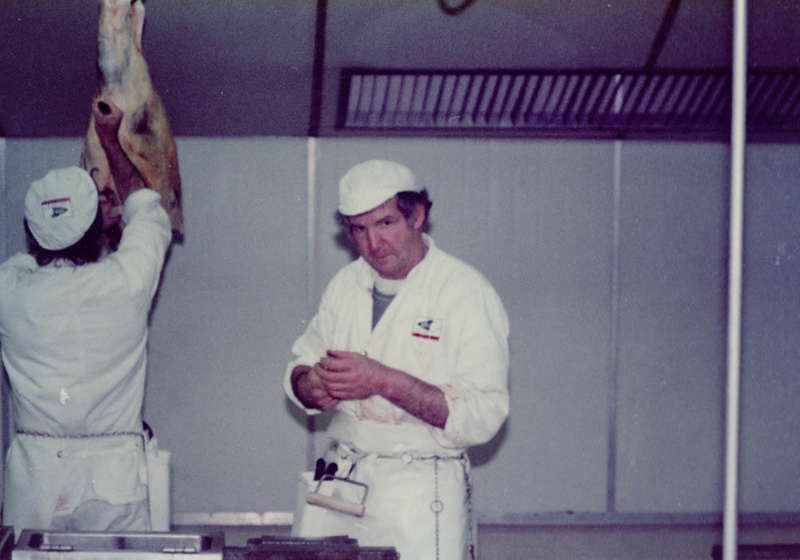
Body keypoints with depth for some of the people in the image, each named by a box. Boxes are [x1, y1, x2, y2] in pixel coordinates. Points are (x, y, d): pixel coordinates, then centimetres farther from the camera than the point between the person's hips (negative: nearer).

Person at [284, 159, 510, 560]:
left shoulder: (466, 293, -9)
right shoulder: (346, 285, 10)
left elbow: (483, 415, -17)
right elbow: (300, 367, 17)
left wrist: (385, 381, -23)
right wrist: (311, 385, -7)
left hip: (421, 500, -5)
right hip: (340, 485, 5)